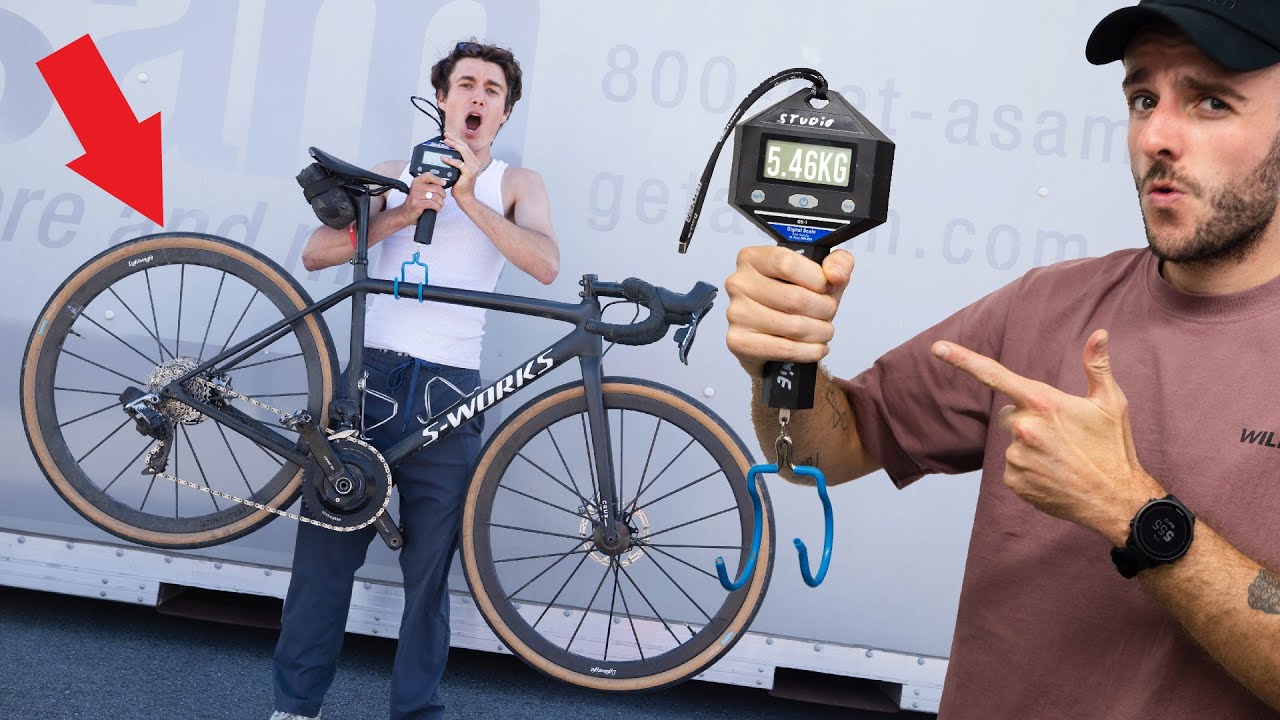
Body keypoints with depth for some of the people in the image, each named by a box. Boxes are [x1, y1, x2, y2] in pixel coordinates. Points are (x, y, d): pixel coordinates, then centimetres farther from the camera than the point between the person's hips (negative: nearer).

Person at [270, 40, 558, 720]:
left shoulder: (515, 184, 11)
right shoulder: (394, 176, 16)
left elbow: (544, 263, -10)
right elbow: (316, 253, 2)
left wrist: (468, 199, -18)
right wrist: (404, 214, -11)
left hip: (448, 391, -1)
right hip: (370, 375, 1)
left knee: (429, 565, 4)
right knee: (326, 544, 2)